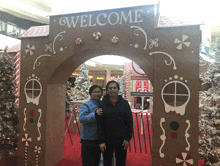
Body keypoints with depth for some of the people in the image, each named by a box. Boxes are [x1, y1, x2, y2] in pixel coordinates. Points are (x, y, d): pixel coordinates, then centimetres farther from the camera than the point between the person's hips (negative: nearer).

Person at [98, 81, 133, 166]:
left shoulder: (124, 103, 0)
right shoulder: (103, 104, -4)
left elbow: (130, 122, 1)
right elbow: (100, 124, -5)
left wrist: (127, 138, -4)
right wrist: (101, 141, -9)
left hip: (121, 140, 1)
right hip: (107, 140, -1)